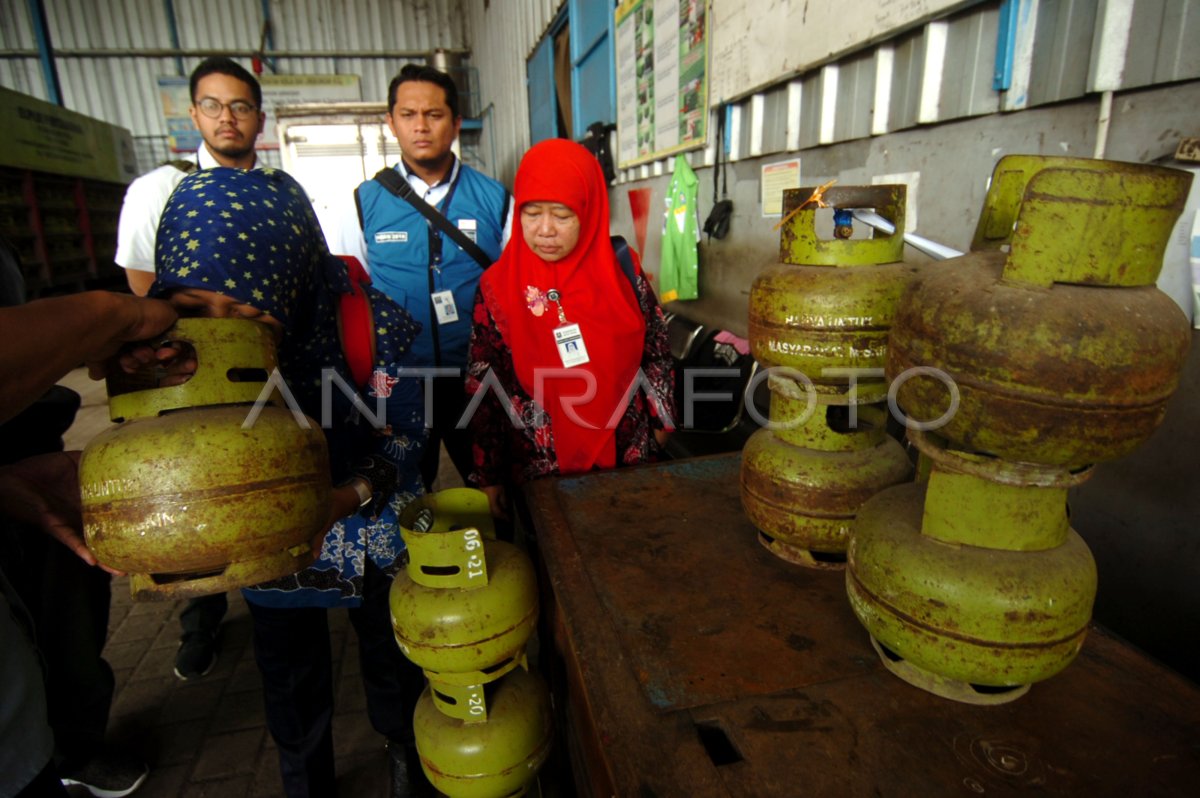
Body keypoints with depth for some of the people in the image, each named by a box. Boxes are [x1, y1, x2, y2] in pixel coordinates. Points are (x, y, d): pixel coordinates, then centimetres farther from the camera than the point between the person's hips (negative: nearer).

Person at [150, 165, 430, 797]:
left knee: (388, 659, 22)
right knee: (291, 683, 24)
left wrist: (340, 500, -36)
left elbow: (401, 444, -18)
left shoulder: (372, 326, -30)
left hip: (370, 537, -2)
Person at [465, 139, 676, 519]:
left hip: (628, 459, 1)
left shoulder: (622, 271, -7)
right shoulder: (498, 287, -8)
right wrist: (489, 476, -2)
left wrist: (660, 422, 7)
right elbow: (482, 388, -4)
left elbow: (656, 352, 5)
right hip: (539, 470, -1)